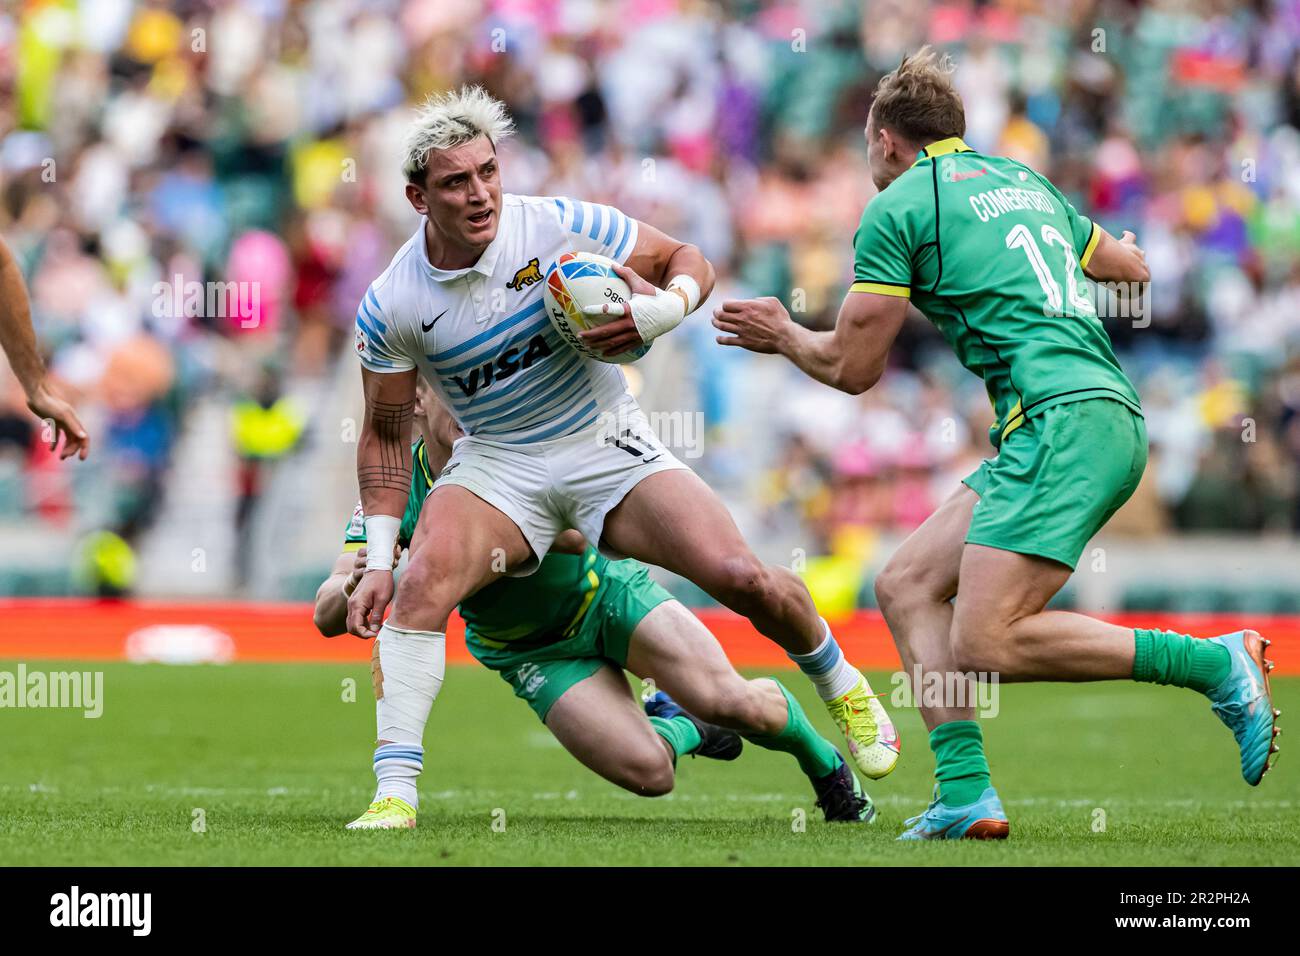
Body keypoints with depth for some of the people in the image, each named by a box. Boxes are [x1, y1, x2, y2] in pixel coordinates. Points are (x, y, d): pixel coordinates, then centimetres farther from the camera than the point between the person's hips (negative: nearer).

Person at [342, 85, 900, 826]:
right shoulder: (390, 306, -11)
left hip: (610, 450, 0)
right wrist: (377, 561, -4)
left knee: (744, 579, -16)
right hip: (498, 466, 0)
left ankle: (841, 687, 16)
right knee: (422, 585, -30)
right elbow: (387, 433, 2)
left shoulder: (561, 227, -14)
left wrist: (666, 308, -25)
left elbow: (688, 260, -1)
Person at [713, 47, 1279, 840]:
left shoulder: (898, 207, 2)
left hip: (1064, 418, -9)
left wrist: (784, 336, 25)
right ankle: (965, 796, -3)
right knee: (907, 585, 9)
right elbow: (1132, 267, 38)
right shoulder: (1022, 180, 25)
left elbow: (853, 367, 5)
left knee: (986, 644, -17)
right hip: (1110, 411, 9)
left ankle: (1215, 663, -18)